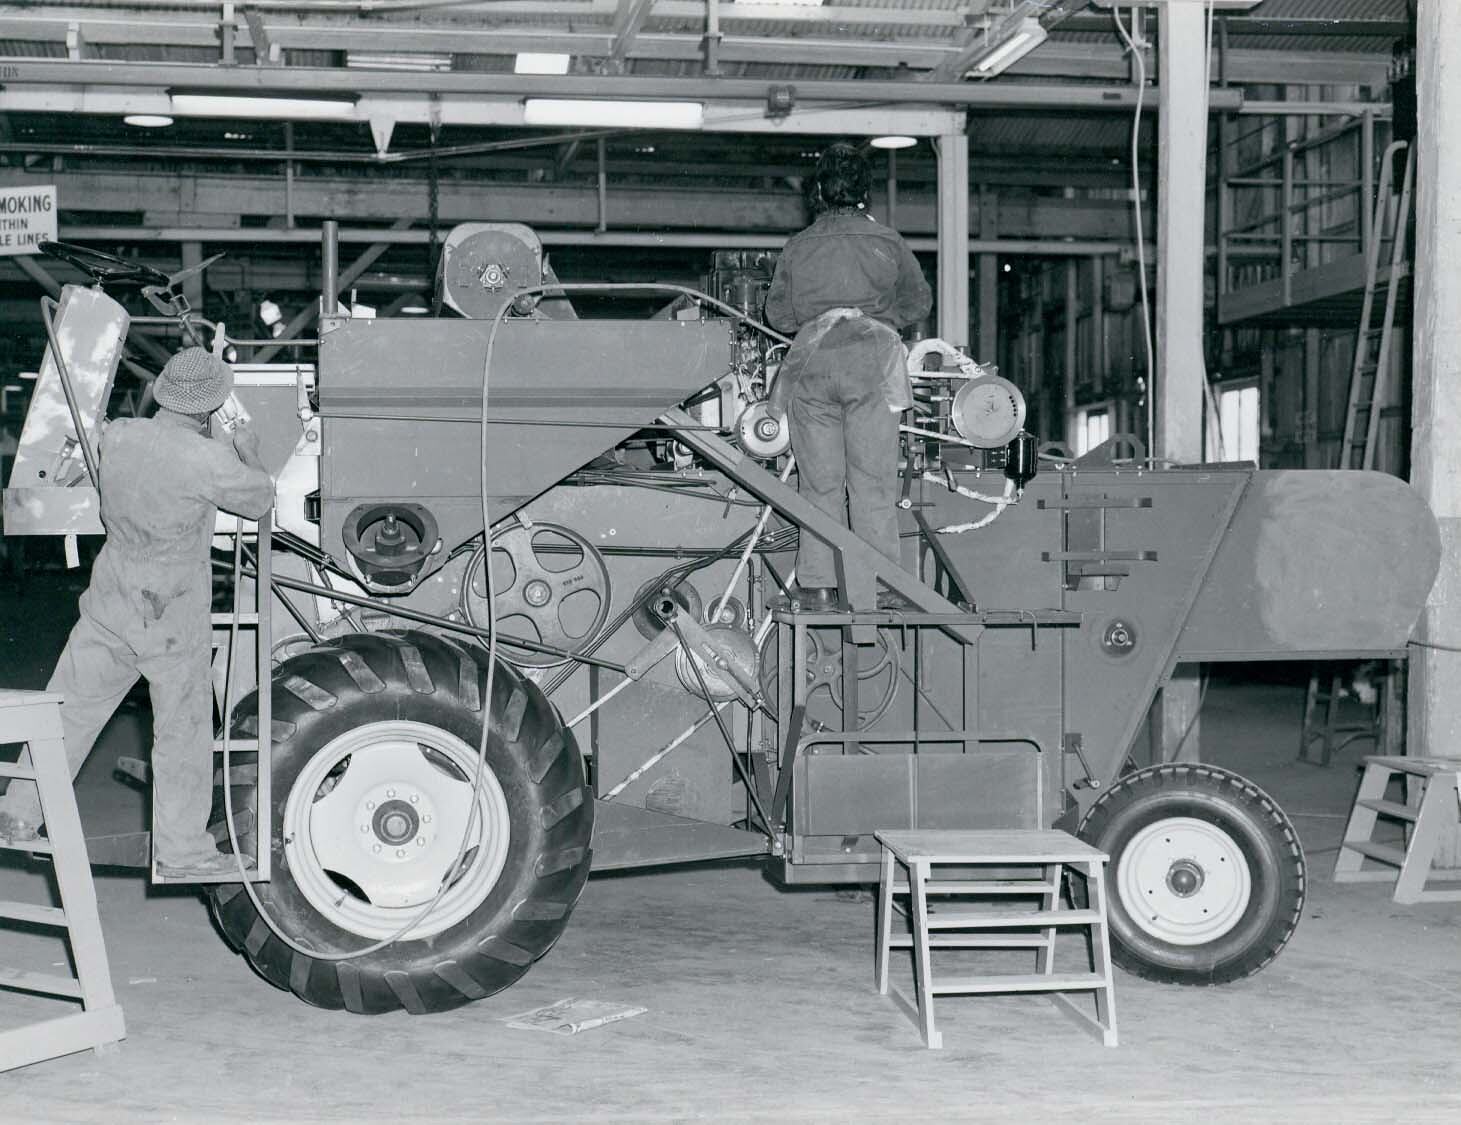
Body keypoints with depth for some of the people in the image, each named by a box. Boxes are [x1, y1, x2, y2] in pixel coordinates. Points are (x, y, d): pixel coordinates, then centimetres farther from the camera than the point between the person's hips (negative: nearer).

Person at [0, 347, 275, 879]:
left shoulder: (117, 436, -6)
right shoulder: (206, 460, -23)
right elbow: (260, 498, -7)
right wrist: (248, 450, 11)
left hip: (110, 605, 5)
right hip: (173, 617, -5)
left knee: (70, 709, 17)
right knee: (182, 729, 10)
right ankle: (181, 849, 19)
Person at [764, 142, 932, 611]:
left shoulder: (798, 246, 12)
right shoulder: (888, 242, 11)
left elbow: (778, 314, 15)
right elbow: (918, 301, 19)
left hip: (812, 360, 1)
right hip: (872, 356, -1)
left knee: (819, 480, 4)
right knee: (874, 479, 1)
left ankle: (818, 584, 2)